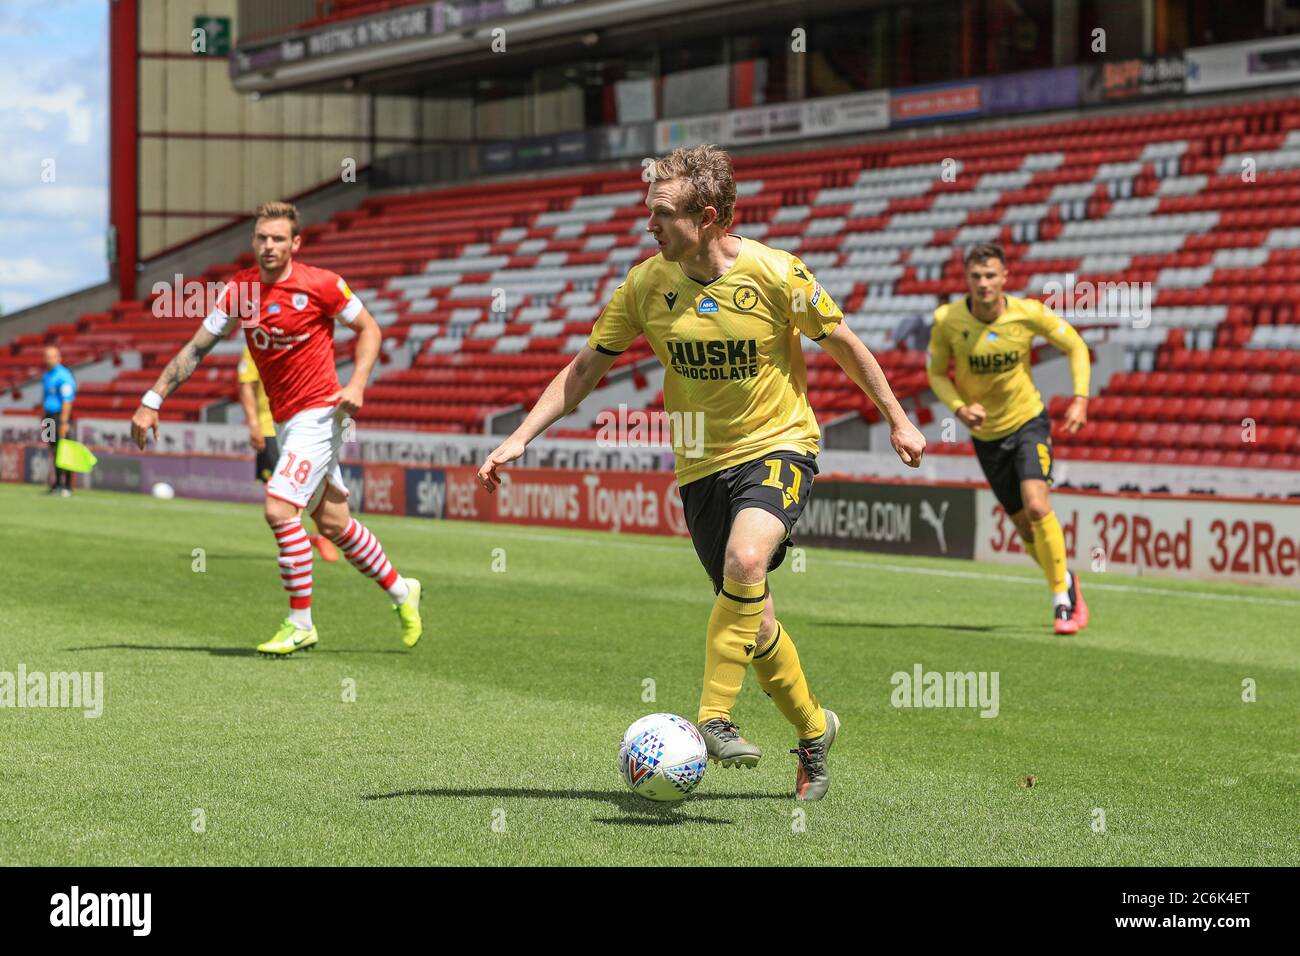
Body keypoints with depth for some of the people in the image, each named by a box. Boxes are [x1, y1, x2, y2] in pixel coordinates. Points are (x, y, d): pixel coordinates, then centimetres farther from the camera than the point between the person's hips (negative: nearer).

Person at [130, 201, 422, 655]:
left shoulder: (320, 284, -12)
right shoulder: (240, 288, 1)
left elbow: (368, 329, 0)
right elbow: (197, 347, 3)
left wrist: (357, 383, -15)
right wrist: (151, 402, -2)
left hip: (318, 412, -6)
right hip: (284, 420, 6)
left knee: (279, 510, -17)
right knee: (333, 522, 12)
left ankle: (300, 624, -6)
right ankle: (401, 591, 32)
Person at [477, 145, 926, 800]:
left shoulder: (776, 273, -16)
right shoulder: (647, 283, -6)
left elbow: (842, 345, -1)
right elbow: (585, 369, 3)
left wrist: (897, 420, 6)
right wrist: (519, 439, -5)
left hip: (778, 445, -4)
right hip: (700, 463, 4)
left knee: (745, 561, -32)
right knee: (751, 618, 8)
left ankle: (713, 721, -24)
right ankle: (813, 728, 31)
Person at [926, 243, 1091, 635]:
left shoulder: (1028, 313, -17)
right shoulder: (947, 320, -16)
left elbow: (1075, 345, -2)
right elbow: (936, 372, -2)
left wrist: (1080, 399, -12)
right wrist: (960, 407, -21)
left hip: (1028, 421, -2)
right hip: (986, 434, 2)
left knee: (1037, 506, -23)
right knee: (1026, 528, 5)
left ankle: (1062, 601, -10)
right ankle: (1067, 583, 33)